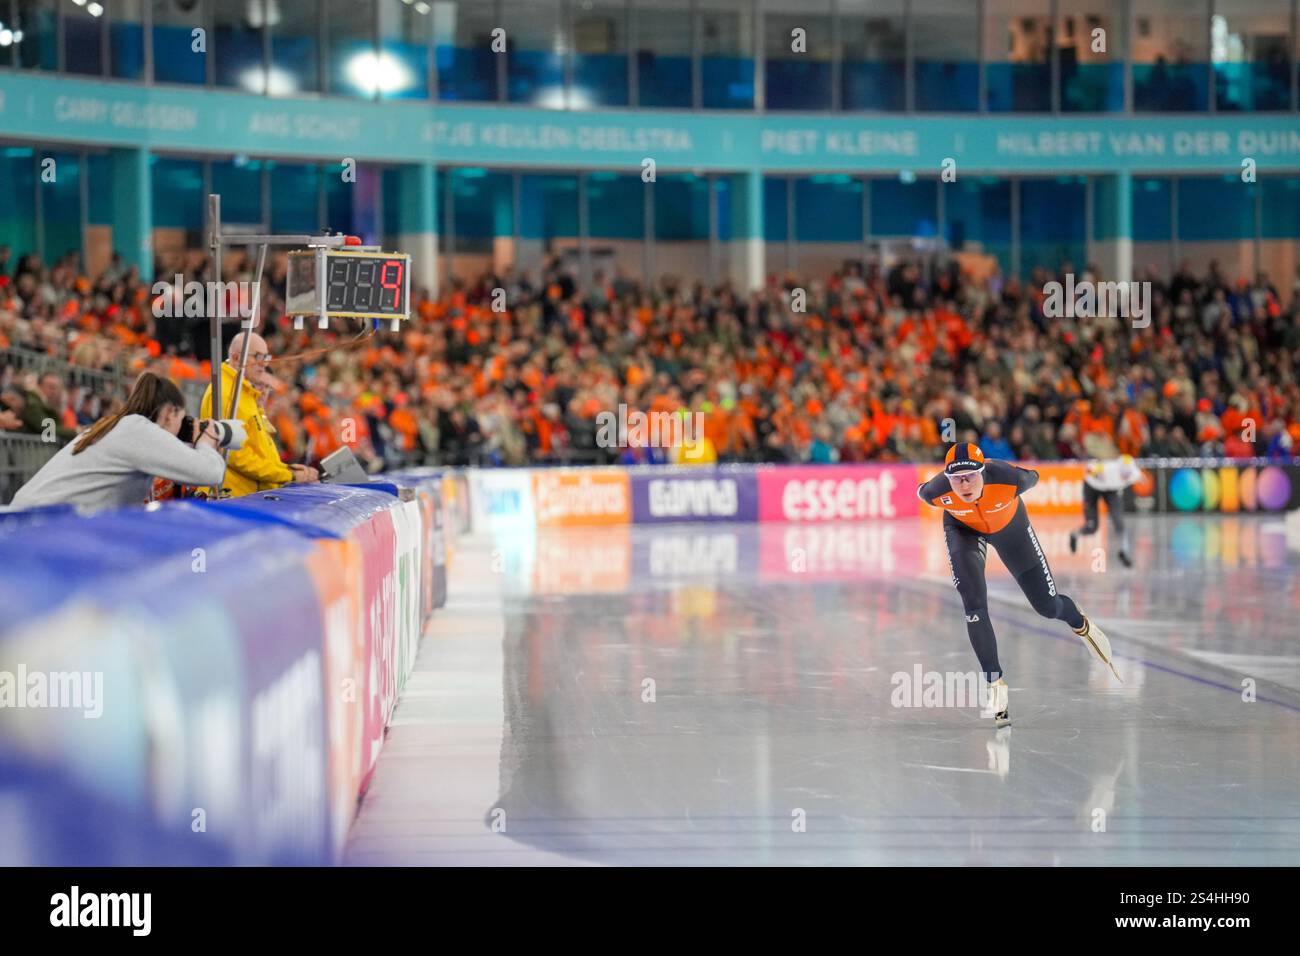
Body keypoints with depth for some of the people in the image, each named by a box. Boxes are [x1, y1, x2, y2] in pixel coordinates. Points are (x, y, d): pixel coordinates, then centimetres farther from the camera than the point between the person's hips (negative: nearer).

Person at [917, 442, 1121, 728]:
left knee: (1048, 606, 8)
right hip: (964, 529, 0)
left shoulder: (1009, 478, -40)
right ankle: (995, 683, -2)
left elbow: (1032, 478, -16)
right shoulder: (937, 492, -37)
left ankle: (1082, 625, 44)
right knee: (975, 606, -18)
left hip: (1009, 525, 0)